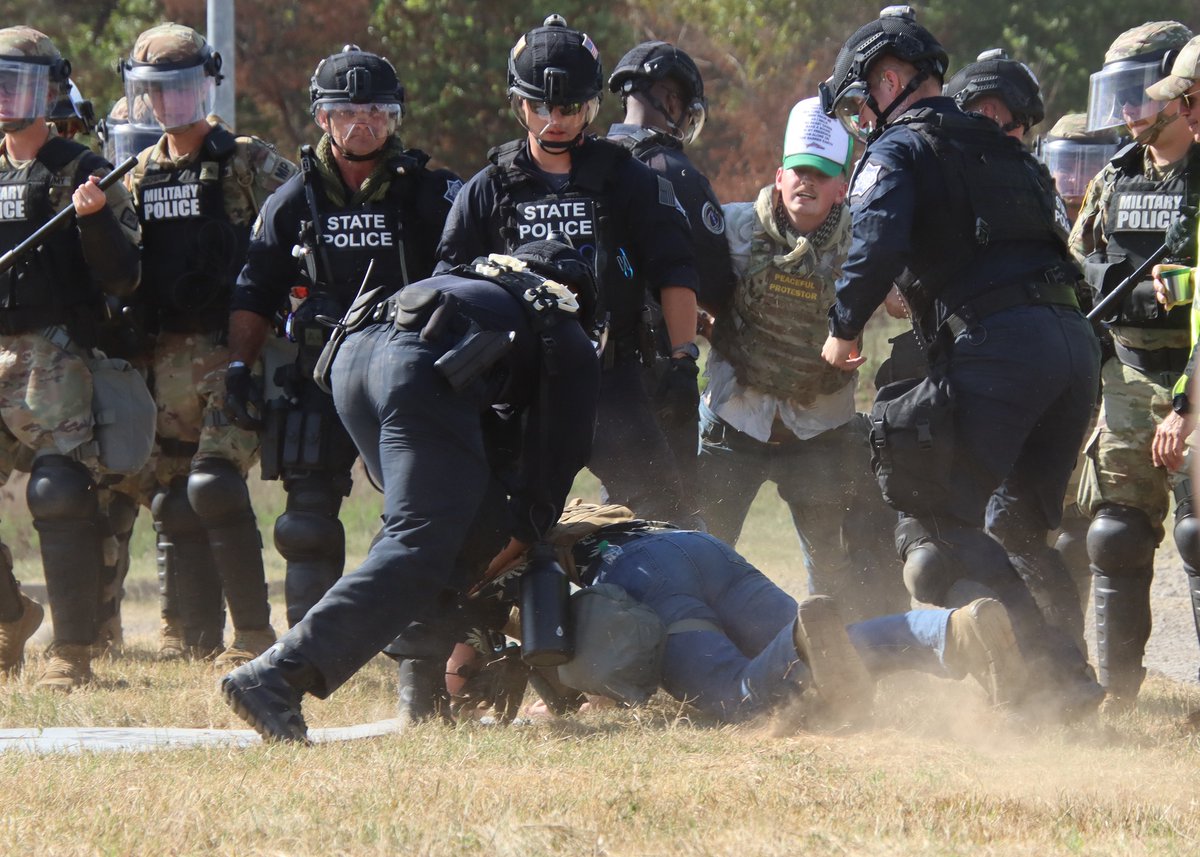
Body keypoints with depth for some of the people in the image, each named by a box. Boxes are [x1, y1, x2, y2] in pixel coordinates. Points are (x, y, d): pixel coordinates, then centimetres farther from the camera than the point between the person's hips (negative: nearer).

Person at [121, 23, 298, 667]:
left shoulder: (249, 165, -2)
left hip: (236, 348, -6)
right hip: (170, 357, 6)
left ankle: (255, 632, -12)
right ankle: (190, 636, 11)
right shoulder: (140, 174, 14)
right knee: (173, 497, 4)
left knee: (214, 484, -18)